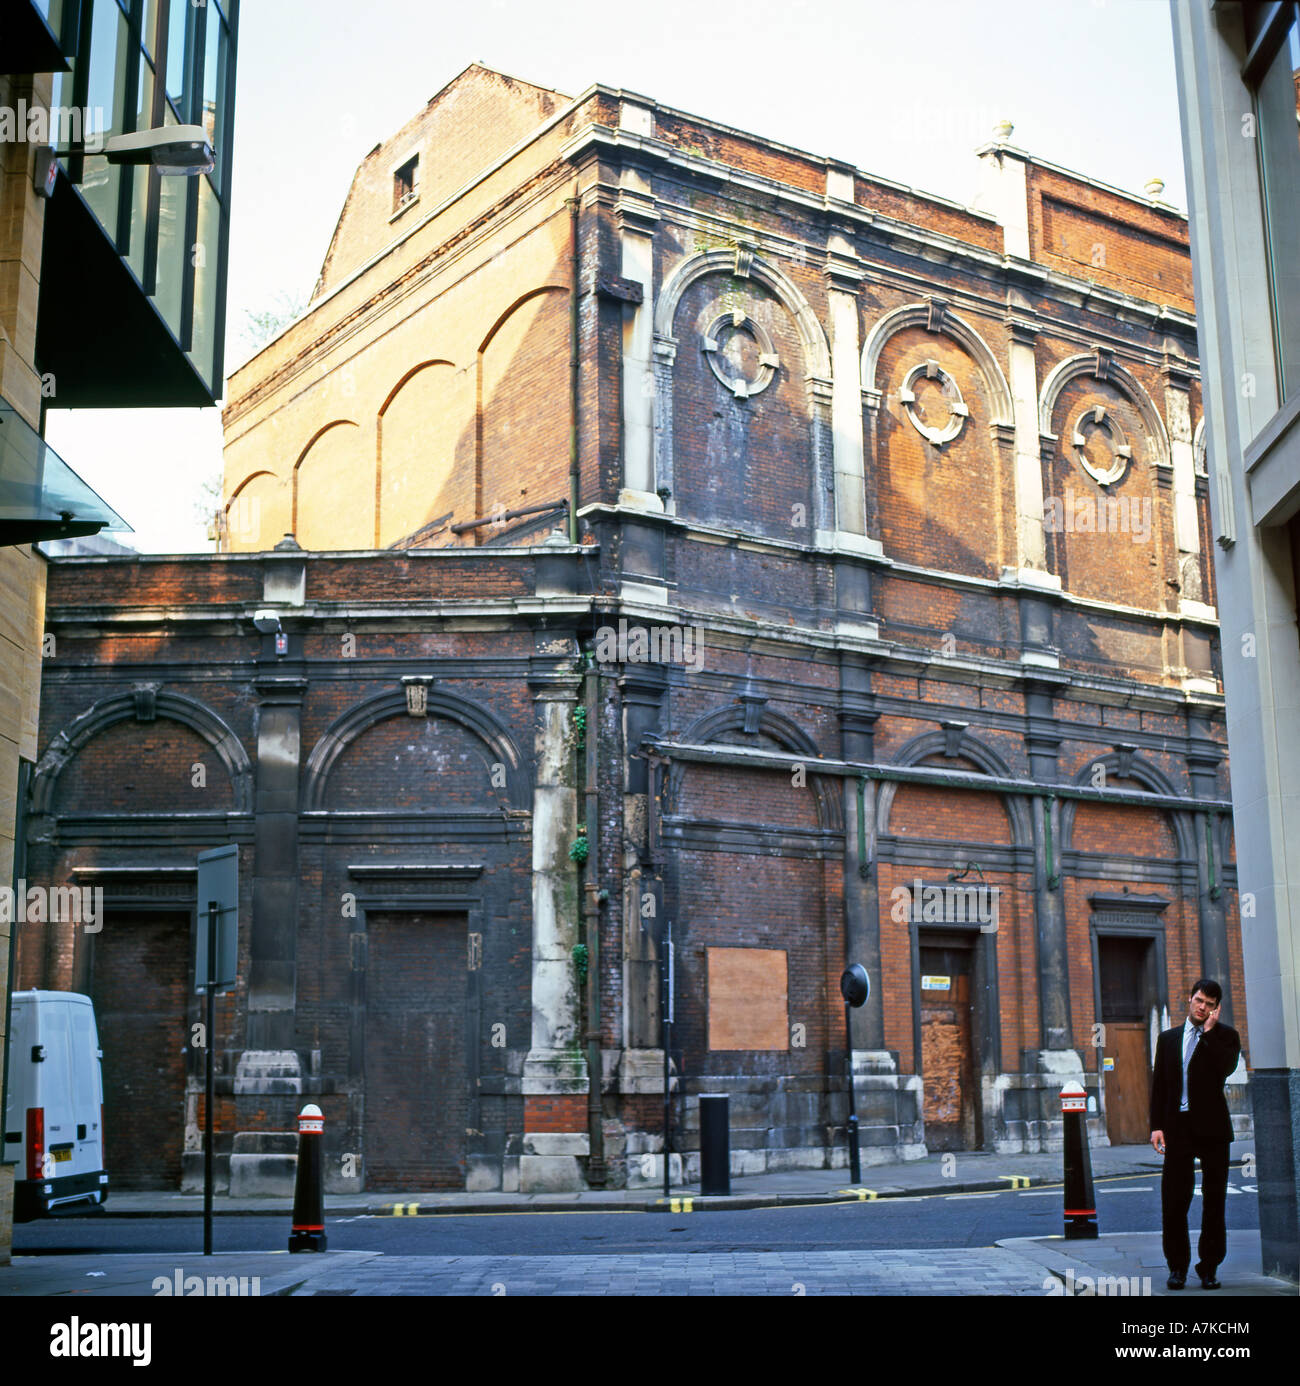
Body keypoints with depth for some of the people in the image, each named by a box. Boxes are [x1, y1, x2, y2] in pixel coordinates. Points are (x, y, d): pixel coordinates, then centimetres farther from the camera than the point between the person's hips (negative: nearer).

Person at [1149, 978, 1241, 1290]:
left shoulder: (1225, 1036, 4)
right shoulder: (1168, 1038, 13)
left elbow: (1225, 1068, -18)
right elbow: (1158, 1084, 10)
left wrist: (1209, 1030, -13)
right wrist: (1156, 1125, 1)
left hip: (1212, 1127, -2)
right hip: (1178, 1127, 2)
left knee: (1214, 1200, 3)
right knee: (1173, 1199, 1)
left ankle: (1209, 1267, 13)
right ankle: (1178, 1267, 12)